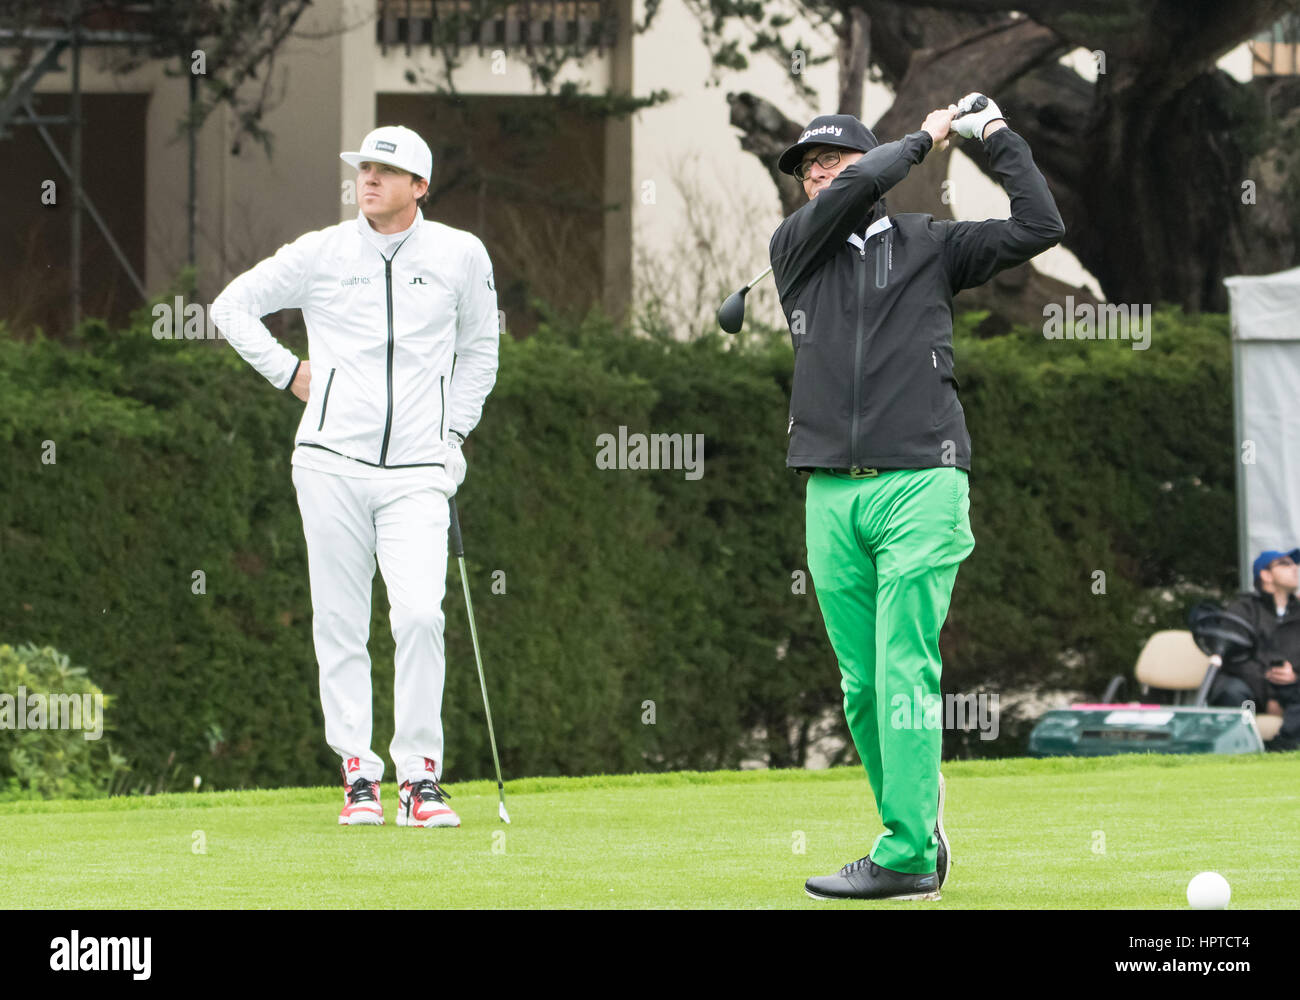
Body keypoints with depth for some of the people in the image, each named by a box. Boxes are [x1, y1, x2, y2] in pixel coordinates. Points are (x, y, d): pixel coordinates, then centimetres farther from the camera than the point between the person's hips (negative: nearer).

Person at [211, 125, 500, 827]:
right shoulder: (321, 253, 3)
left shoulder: (460, 255, 6)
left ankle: (420, 774, -7)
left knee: (420, 614, -15)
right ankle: (357, 772, 8)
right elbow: (233, 304, 14)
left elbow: (478, 350, 21)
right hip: (332, 460, 0)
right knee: (339, 622, 0)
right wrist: (287, 373, 8)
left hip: (417, 470, 0)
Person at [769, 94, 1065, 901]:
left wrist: (997, 135, 6)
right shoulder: (795, 249, 13)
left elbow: (1040, 227, 3)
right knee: (861, 684, 3)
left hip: (920, 483, -3)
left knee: (905, 673, -11)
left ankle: (907, 855, -15)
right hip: (832, 493, 3)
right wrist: (925, 139, 7)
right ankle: (922, 834, 13)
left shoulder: (930, 245, 10)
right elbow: (855, 192, -5)